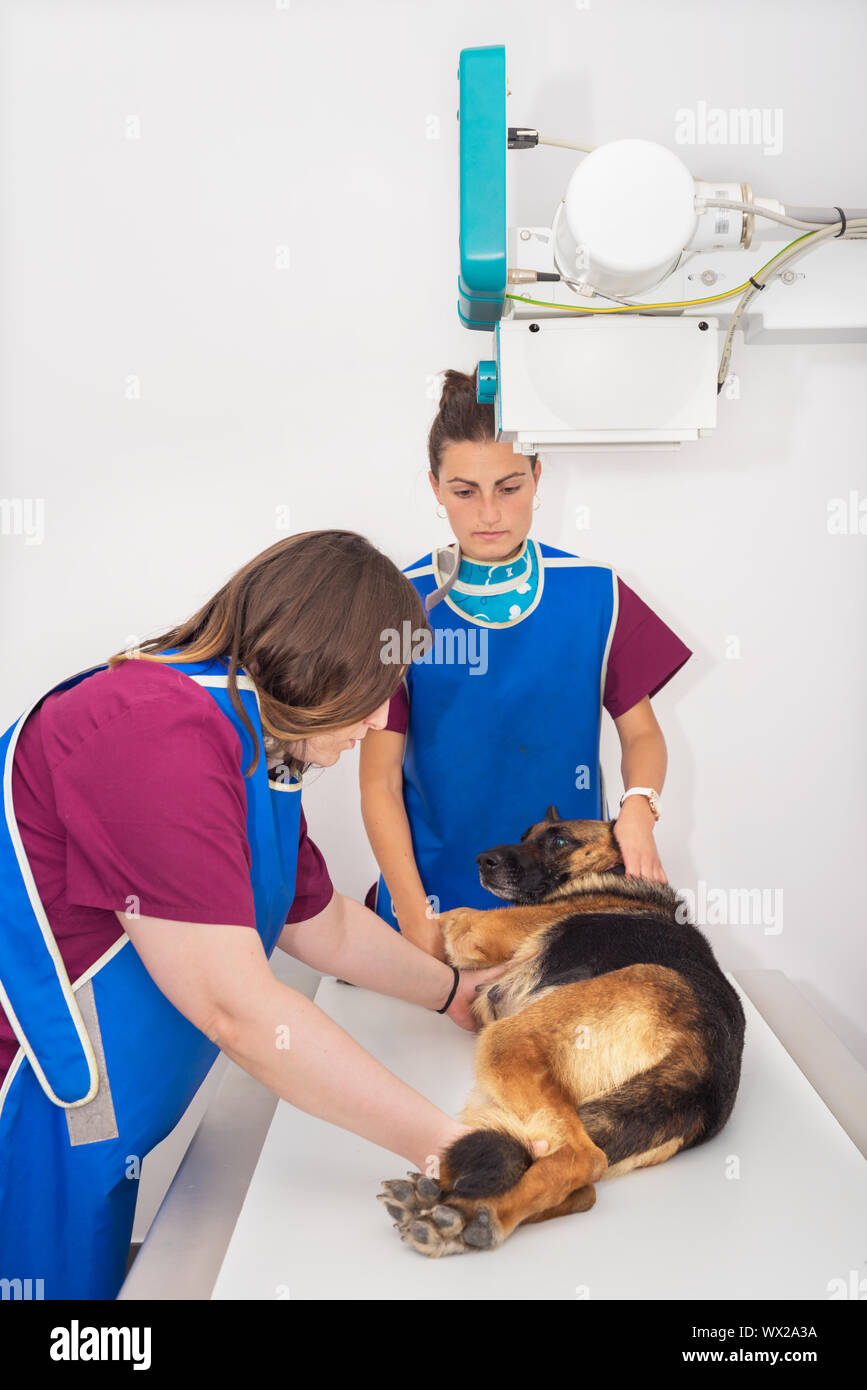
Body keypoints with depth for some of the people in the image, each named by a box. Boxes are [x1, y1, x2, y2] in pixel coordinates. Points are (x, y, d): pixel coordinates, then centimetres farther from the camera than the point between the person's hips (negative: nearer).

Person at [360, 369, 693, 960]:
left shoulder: (596, 594, -5)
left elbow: (641, 732, 4)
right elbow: (380, 777, -7)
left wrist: (639, 805, -18)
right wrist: (417, 920, -15)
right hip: (435, 890, -1)